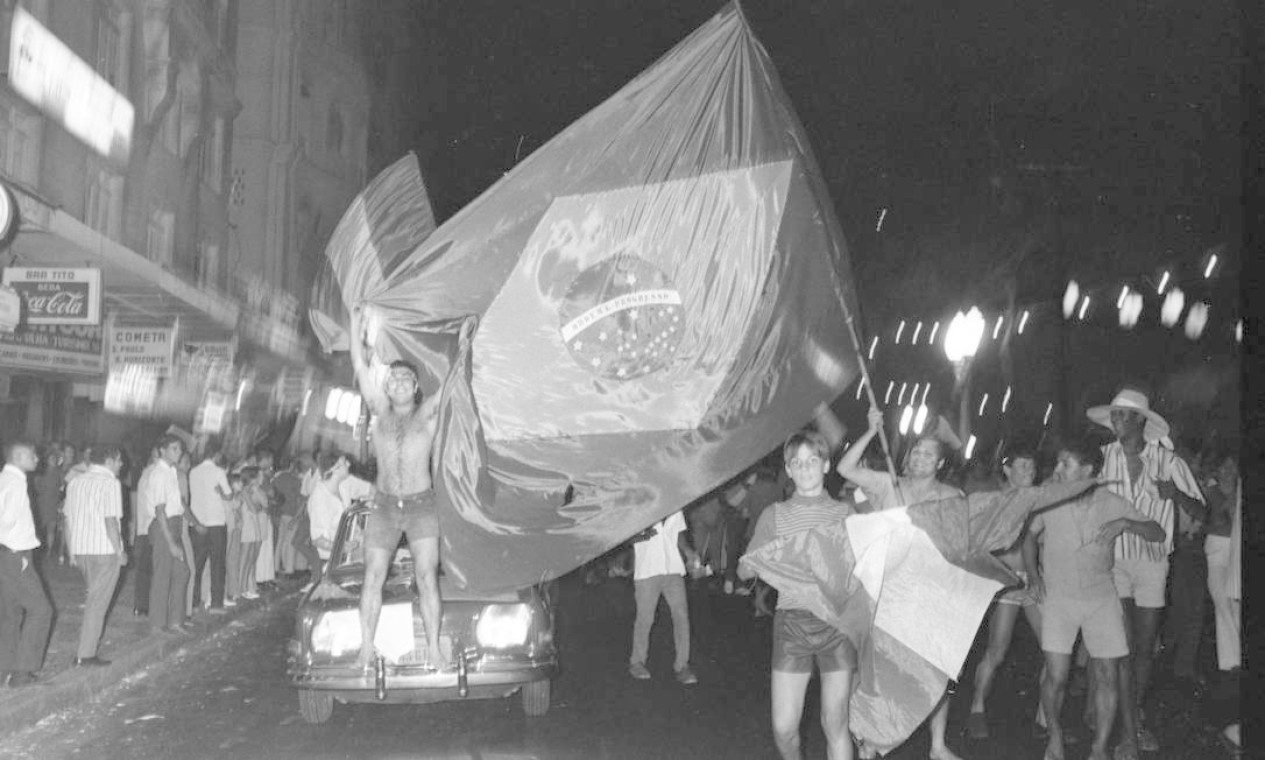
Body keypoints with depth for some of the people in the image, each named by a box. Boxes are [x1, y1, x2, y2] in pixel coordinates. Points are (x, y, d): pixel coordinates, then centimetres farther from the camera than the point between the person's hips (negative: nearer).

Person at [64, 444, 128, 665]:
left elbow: (68, 521, 13)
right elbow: (110, 521, -17)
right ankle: (85, 653, 2)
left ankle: (88, 638, 19)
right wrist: (120, 551, -9)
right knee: (98, 602, 0)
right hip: (105, 549, -7)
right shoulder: (110, 483, -11)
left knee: (95, 595, 23)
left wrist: (72, 552, 19)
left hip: (80, 549, 7)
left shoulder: (74, 483, 11)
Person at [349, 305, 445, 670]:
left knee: (427, 577, -8)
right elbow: (361, 369, 4)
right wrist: (356, 323, 1)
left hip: (422, 507, -2)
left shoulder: (427, 414, 5)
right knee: (372, 577, -1)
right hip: (384, 506, 2)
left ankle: (434, 649, -6)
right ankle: (366, 647, 4)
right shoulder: (381, 414, 8)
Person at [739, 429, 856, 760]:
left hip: (837, 622, 0)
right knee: (784, 727, 0)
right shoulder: (775, 515, 8)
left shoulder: (845, 513, 8)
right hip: (792, 621, 0)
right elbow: (744, 570, 9)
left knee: (835, 724, 1)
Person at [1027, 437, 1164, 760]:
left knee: (1108, 676, 0)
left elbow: (1158, 533, -6)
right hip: (1058, 597, -1)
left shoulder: (1110, 503, -9)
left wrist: (1125, 523, -24)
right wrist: (1033, 571, -6)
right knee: (1056, 676, -11)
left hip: (1101, 597, 1)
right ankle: (1055, 733, 17)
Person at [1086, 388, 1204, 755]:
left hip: (1152, 562, 2)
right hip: (1112, 560, -1)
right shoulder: (1102, 457, -4)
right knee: (1124, 646, -8)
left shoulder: (1169, 462, -3)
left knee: (1145, 649, 9)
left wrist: (1175, 494, -24)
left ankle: (1137, 718, 28)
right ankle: (1129, 730, -2)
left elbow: (1199, 511, -4)